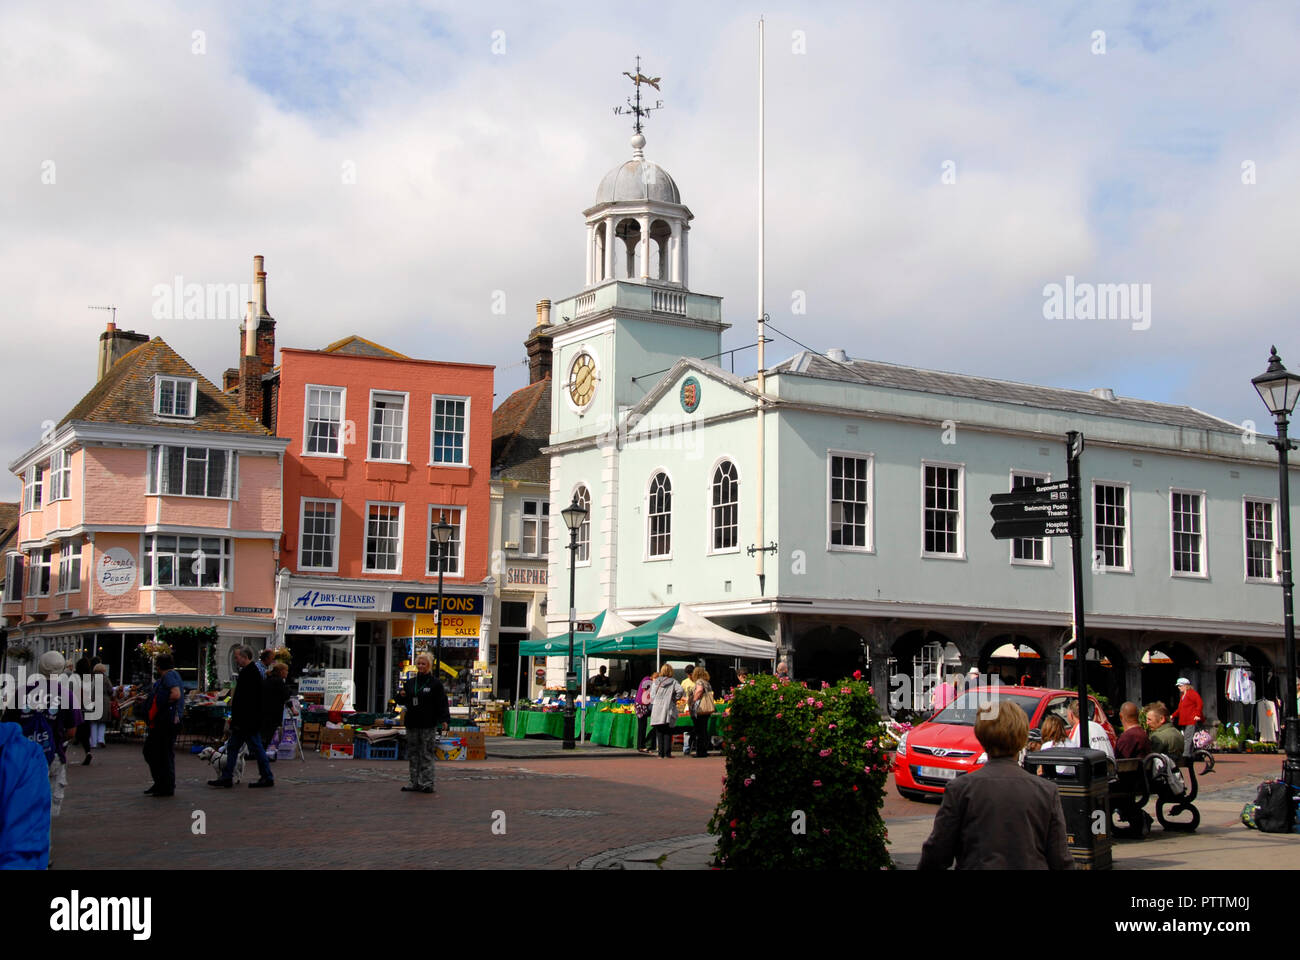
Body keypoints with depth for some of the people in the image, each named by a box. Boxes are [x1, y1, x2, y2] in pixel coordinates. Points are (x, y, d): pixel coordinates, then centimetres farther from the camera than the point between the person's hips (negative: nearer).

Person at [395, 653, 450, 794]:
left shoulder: (435, 683, 0)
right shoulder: (410, 683, 15)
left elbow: (442, 703, -5)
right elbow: (403, 702, 22)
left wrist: (444, 719, -16)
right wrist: (401, 696, -2)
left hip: (428, 725, -5)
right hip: (412, 724, 5)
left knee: (426, 755, -6)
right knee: (413, 754, 8)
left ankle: (427, 783, -5)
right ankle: (415, 783, 13)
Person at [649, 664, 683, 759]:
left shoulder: (656, 682, 7)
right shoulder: (673, 681, 1)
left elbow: (652, 695, 5)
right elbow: (680, 690, -14)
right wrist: (674, 699, 0)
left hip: (657, 709, 1)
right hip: (668, 709, -1)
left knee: (659, 733, 5)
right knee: (668, 733, 4)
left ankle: (661, 754, 2)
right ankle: (667, 752, -3)